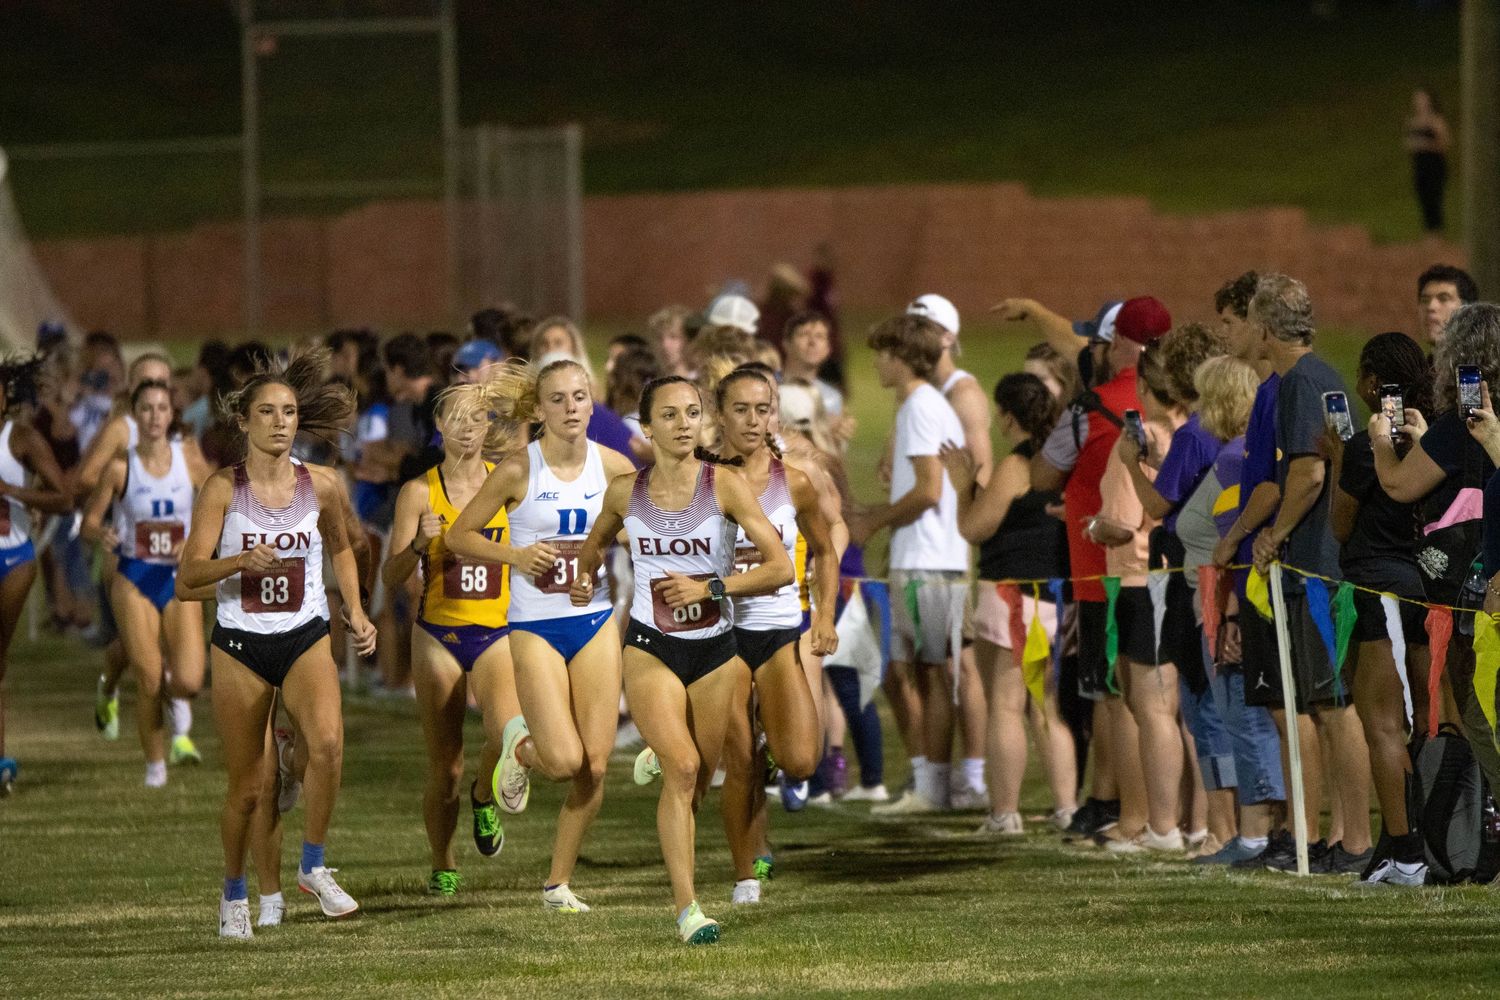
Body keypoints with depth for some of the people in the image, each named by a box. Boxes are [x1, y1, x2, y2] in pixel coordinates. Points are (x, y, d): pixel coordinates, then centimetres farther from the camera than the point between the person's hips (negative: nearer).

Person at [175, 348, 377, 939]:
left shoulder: (322, 486, 0)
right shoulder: (223, 489, -7)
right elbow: (189, 574, -13)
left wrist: (356, 613, 10)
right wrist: (241, 561, -30)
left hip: (305, 638, 1)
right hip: (239, 644, -1)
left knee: (328, 742, -28)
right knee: (246, 786, 4)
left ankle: (314, 867, -10)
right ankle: (234, 894, 28)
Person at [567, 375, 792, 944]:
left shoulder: (724, 486, -8)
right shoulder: (625, 492, -1)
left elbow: (780, 568, -12)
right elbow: (598, 539, 25)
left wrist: (708, 588, -18)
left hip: (715, 651, 1)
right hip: (651, 648, -1)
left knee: (697, 783, 7)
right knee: (682, 767, -19)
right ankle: (686, 907, -20)